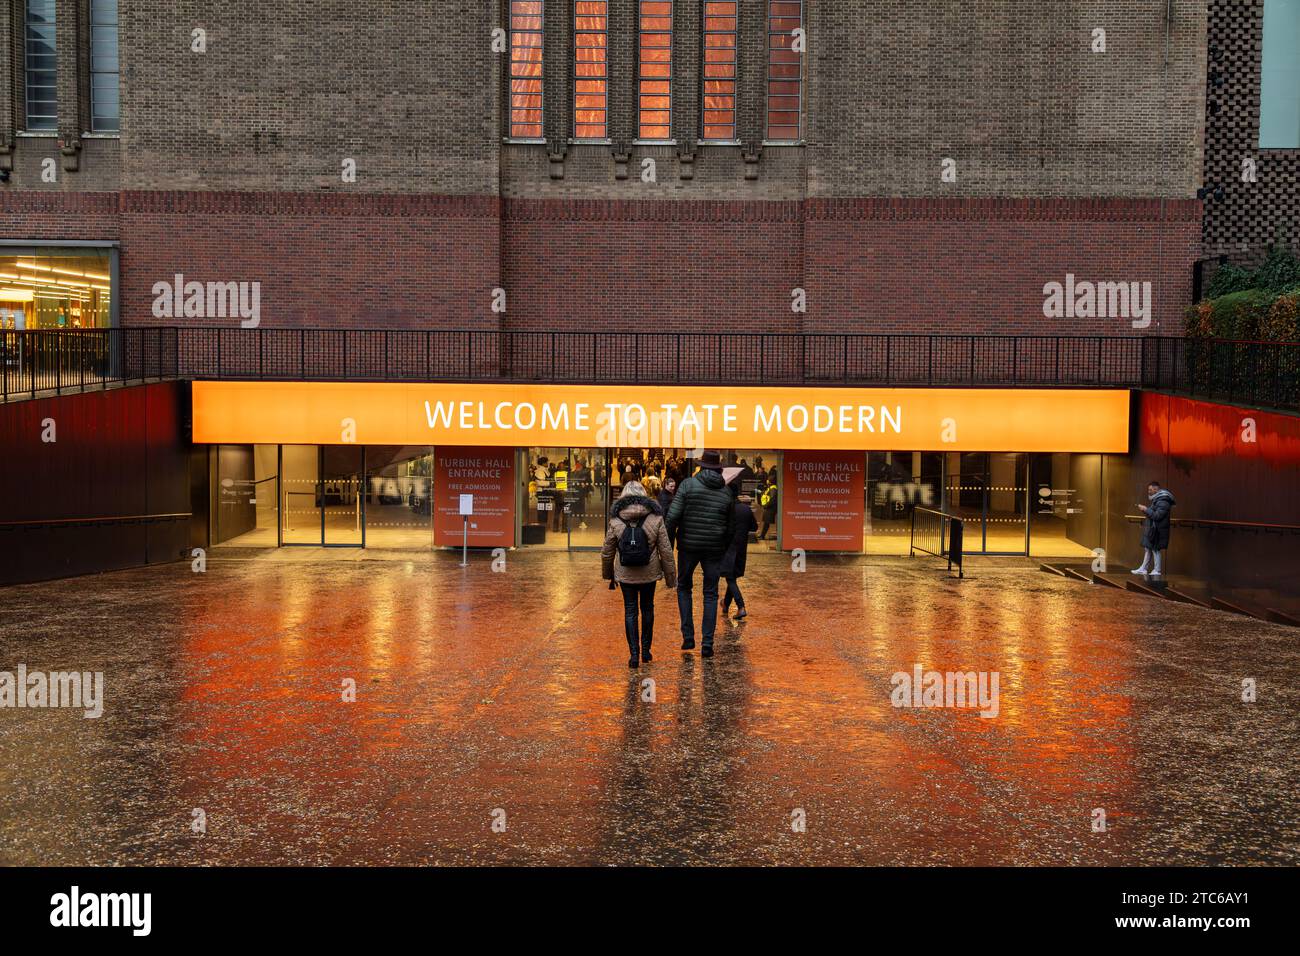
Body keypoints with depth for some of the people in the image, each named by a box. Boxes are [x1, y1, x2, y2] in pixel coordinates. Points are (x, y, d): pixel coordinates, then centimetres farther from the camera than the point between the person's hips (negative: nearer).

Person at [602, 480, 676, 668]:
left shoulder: (616, 521, -7)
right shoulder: (655, 519, -8)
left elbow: (607, 552, 1)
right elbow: (666, 551, -5)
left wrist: (608, 575, 16)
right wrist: (670, 576, 4)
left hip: (625, 575, -1)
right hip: (649, 574, 1)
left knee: (630, 611, 7)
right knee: (647, 609, 16)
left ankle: (634, 653, -1)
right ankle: (645, 650, 23)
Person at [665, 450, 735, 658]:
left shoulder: (688, 484, -6)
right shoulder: (726, 492, 5)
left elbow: (673, 516, -13)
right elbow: (730, 527, 10)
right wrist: (723, 549, 21)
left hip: (688, 546, -2)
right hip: (714, 548, 2)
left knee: (684, 587, 18)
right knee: (711, 594, 10)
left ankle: (688, 637, 12)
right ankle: (707, 644, 3)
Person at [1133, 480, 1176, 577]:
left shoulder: (1163, 501, -18)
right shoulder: (1156, 499, 15)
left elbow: (1157, 516, -24)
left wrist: (1146, 509, -18)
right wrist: (1145, 510, 10)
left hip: (1157, 530, -10)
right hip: (1152, 529, 10)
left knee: (1156, 549, -4)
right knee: (1148, 548, 13)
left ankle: (1157, 571, 3)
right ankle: (1143, 569, 19)